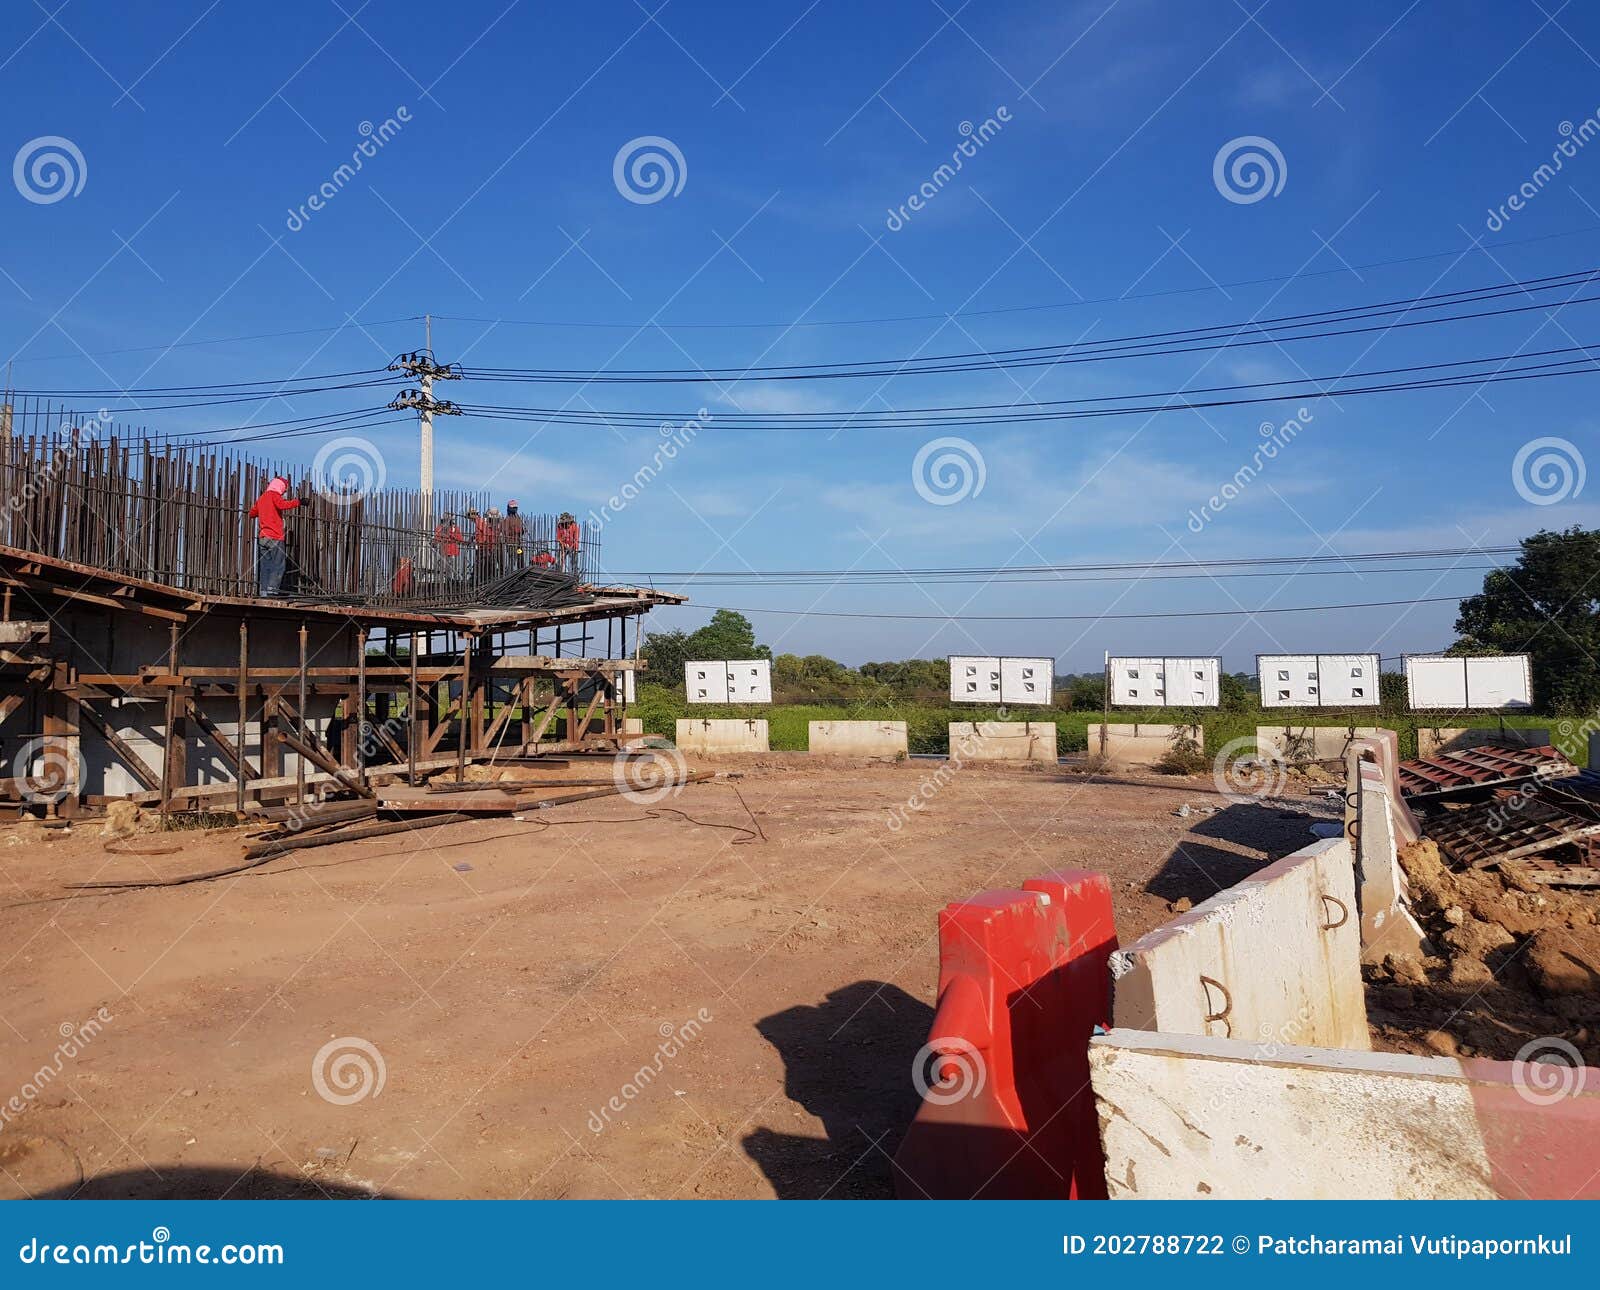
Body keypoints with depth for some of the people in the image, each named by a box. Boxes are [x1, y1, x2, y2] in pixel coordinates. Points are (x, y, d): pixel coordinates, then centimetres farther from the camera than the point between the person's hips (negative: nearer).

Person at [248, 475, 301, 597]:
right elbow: (282, 505, -24)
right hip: (274, 537, -8)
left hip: (262, 537, 8)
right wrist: (297, 501, -18)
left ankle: (263, 591, 2)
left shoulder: (262, 497, 22)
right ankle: (272, 589, -19)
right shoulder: (274, 495, -3)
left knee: (265, 565, 6)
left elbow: (252, 513, 31)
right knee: (278, 564, -8)